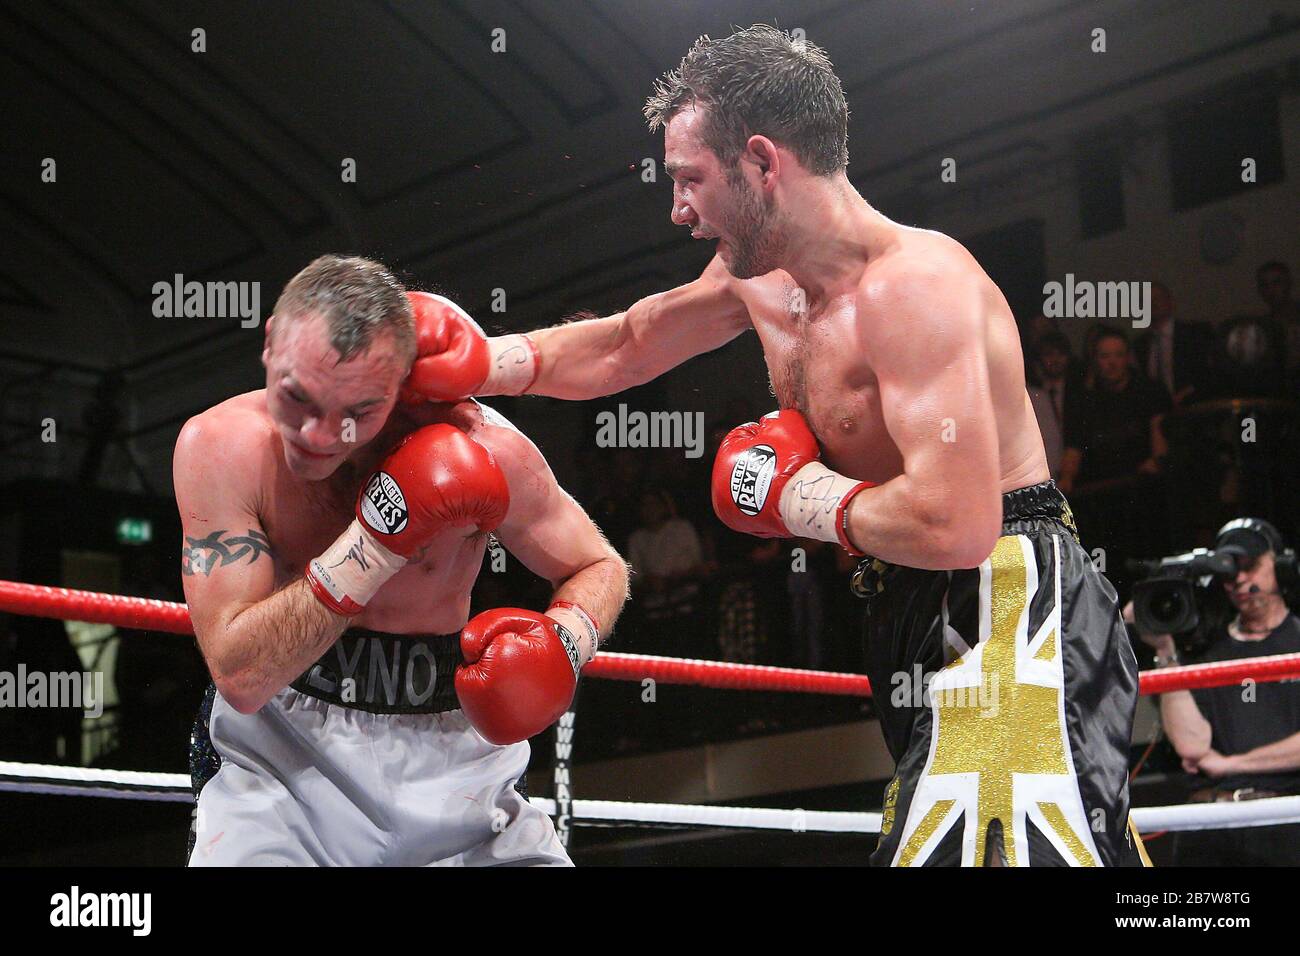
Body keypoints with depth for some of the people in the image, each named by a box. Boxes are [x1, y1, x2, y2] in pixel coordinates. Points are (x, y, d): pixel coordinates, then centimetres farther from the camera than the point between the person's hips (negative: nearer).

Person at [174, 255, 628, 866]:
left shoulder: (478, 447, -16)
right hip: (279, 757, -1)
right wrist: (374, 541, -29)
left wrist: (563, 640, -20)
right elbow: (239, 676, -22)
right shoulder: (221, 446, -16)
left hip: (448, 758, 1)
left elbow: (601, 569, 3)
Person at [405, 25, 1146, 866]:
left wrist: (799, 496, -14)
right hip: (926, 620, 10)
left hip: (1008, 621, -10)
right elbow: (620, 348, 27)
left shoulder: (910, 284, -21)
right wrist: (481, 364, 12)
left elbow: (954, 528, -30)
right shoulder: (758, 276, 9)